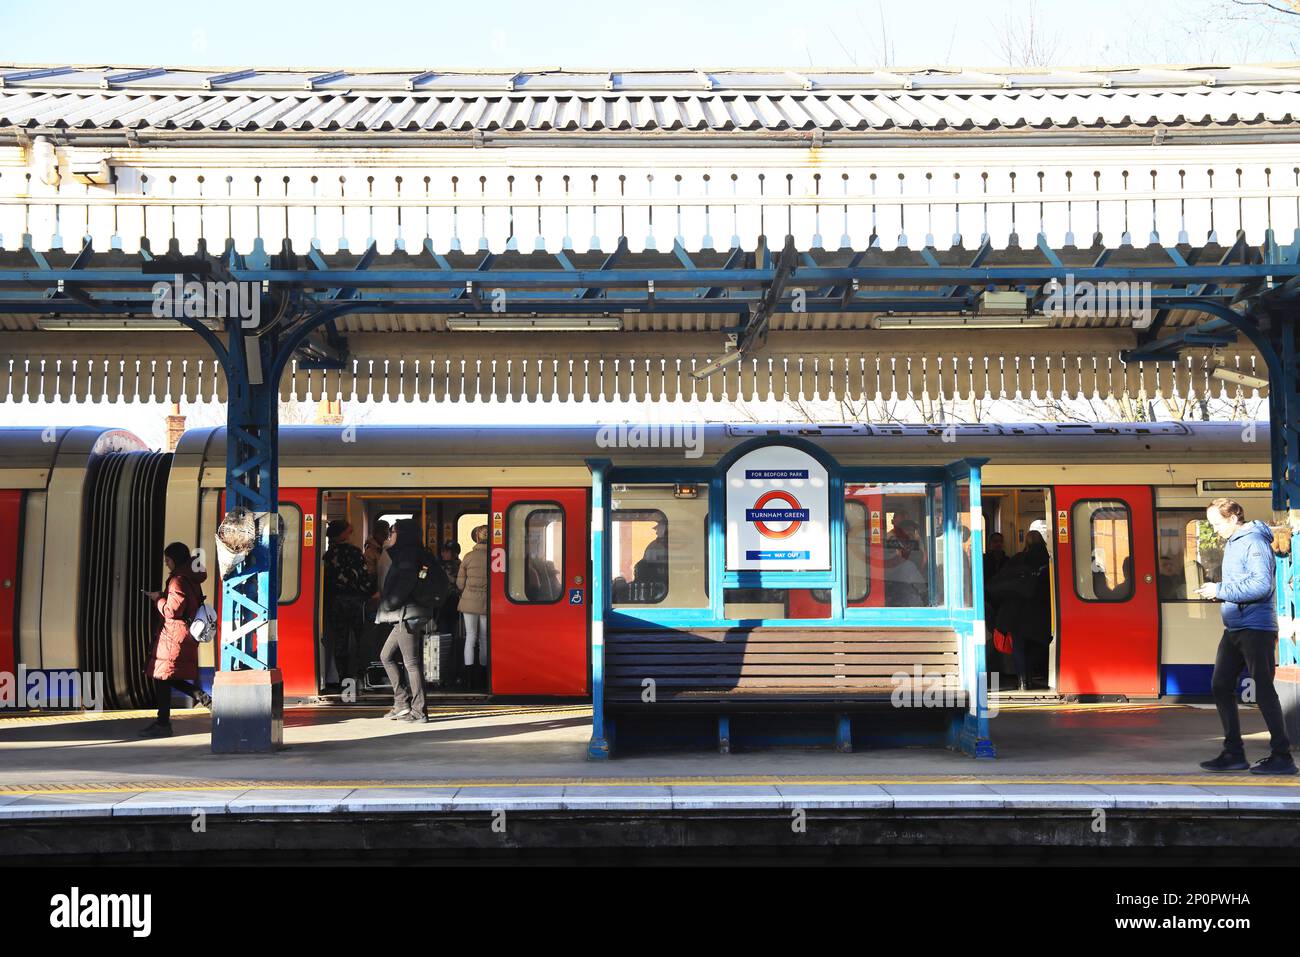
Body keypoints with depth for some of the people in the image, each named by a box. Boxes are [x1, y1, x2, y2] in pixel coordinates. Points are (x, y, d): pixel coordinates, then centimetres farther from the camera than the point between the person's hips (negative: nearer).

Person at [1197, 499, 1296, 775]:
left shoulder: (1254, 542, -13)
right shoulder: (1232, 544, 16)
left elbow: (1262, 585, -24)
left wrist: (1220, 590, -19)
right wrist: (1217, 591, 4)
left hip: (1256, 627, -10)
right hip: (1234, 628, 10)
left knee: (1264, 690, -6)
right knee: (1221, 686, 8)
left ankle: (1282, 756, 2)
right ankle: (1234, 753, 14)